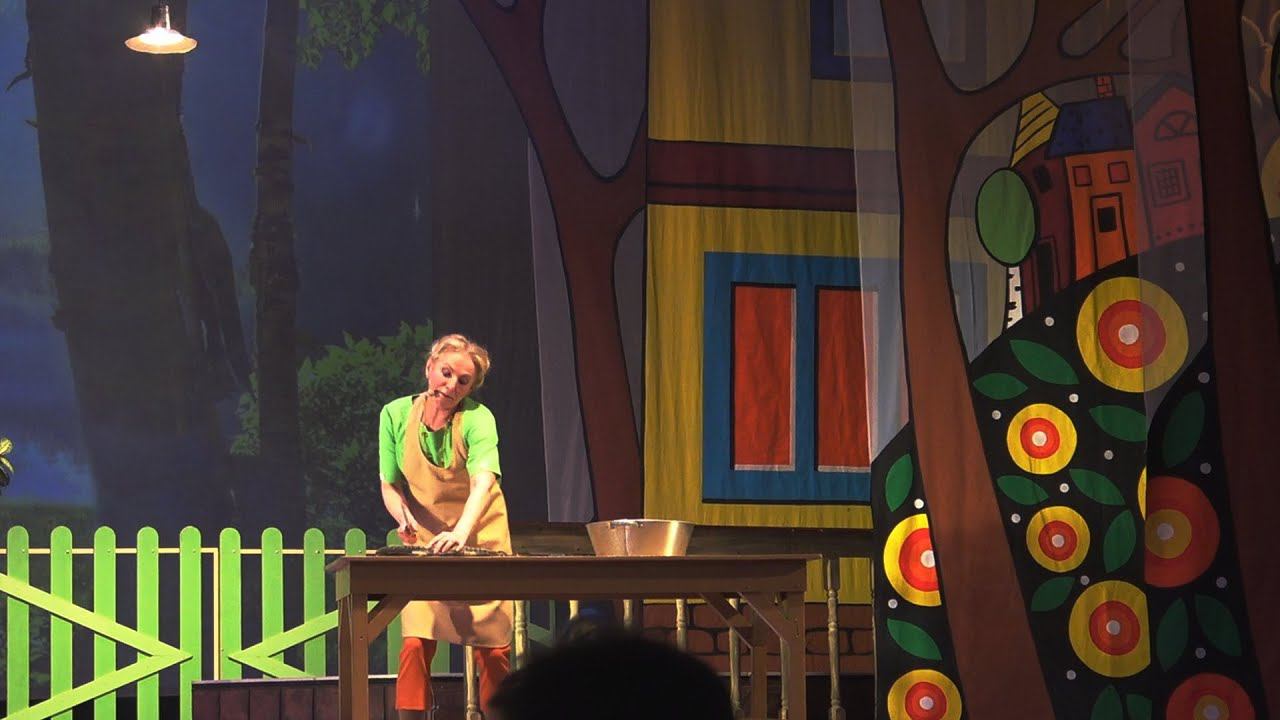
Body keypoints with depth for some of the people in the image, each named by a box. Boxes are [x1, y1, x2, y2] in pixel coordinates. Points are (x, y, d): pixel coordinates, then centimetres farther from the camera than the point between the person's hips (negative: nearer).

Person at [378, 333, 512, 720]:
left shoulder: (478, 419, -17)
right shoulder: (396, 415, -7)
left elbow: (483, 483, -34)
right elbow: (389, 484, 2)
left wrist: (460, 533, -51)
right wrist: (404, 517, -20)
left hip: (480, 540, -1)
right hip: (424, 541, 1)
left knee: (493, 647, -5)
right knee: (416, 643, -13)